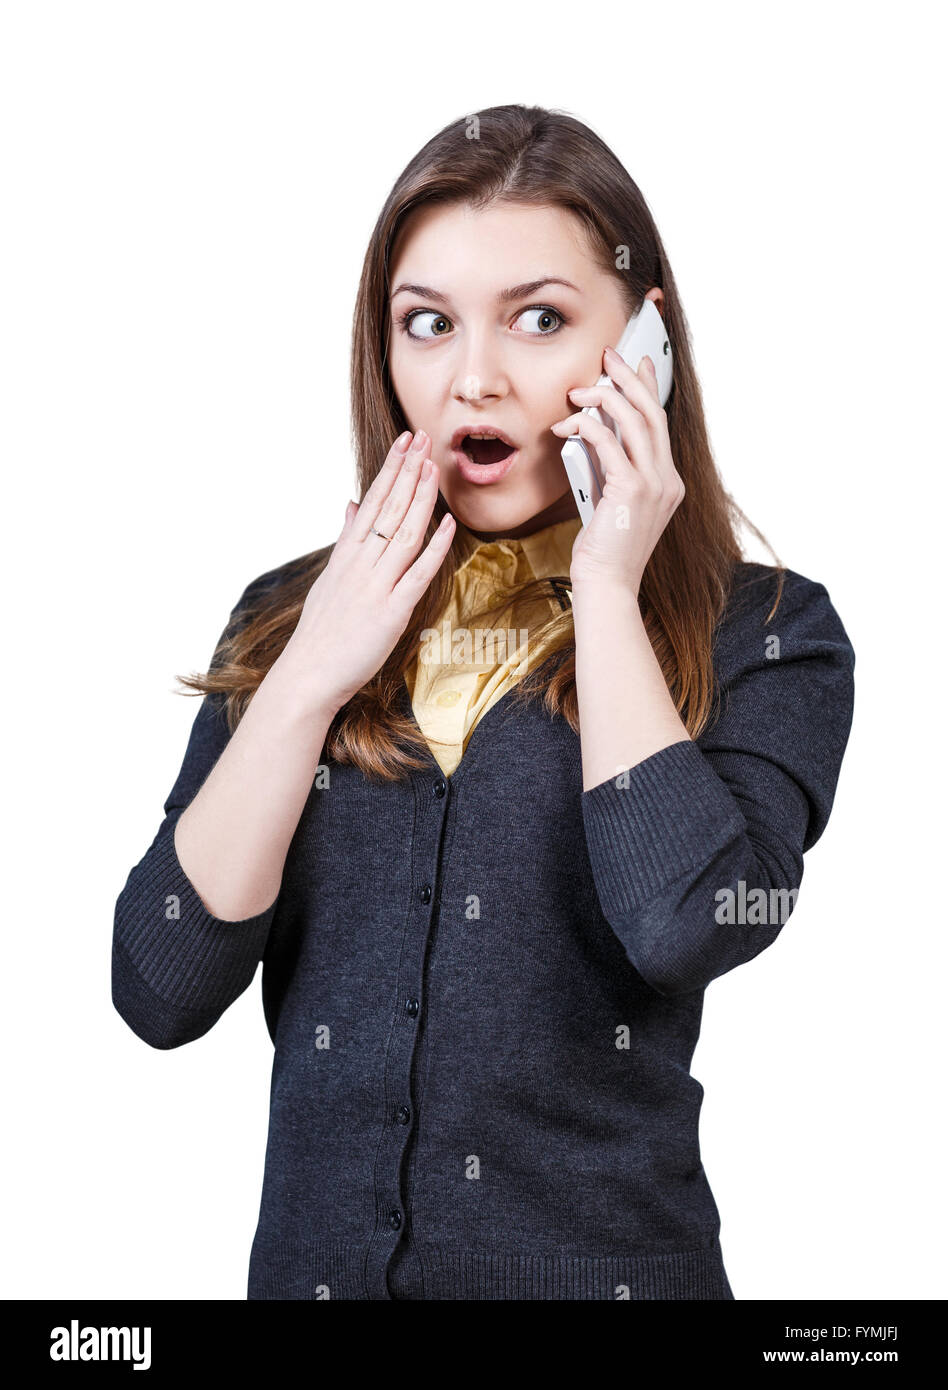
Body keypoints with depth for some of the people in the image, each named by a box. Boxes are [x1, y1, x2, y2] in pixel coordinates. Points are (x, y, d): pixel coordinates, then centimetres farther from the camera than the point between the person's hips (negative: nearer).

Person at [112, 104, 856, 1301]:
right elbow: (160, 993, -7)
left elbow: (691, 927, -25)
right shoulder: (289, 617, 1)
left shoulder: (763, 636, -7)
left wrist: (604, 591, -15)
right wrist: (313, 678, -13)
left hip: (604, 1256, -2)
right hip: (312, 1254, 3)